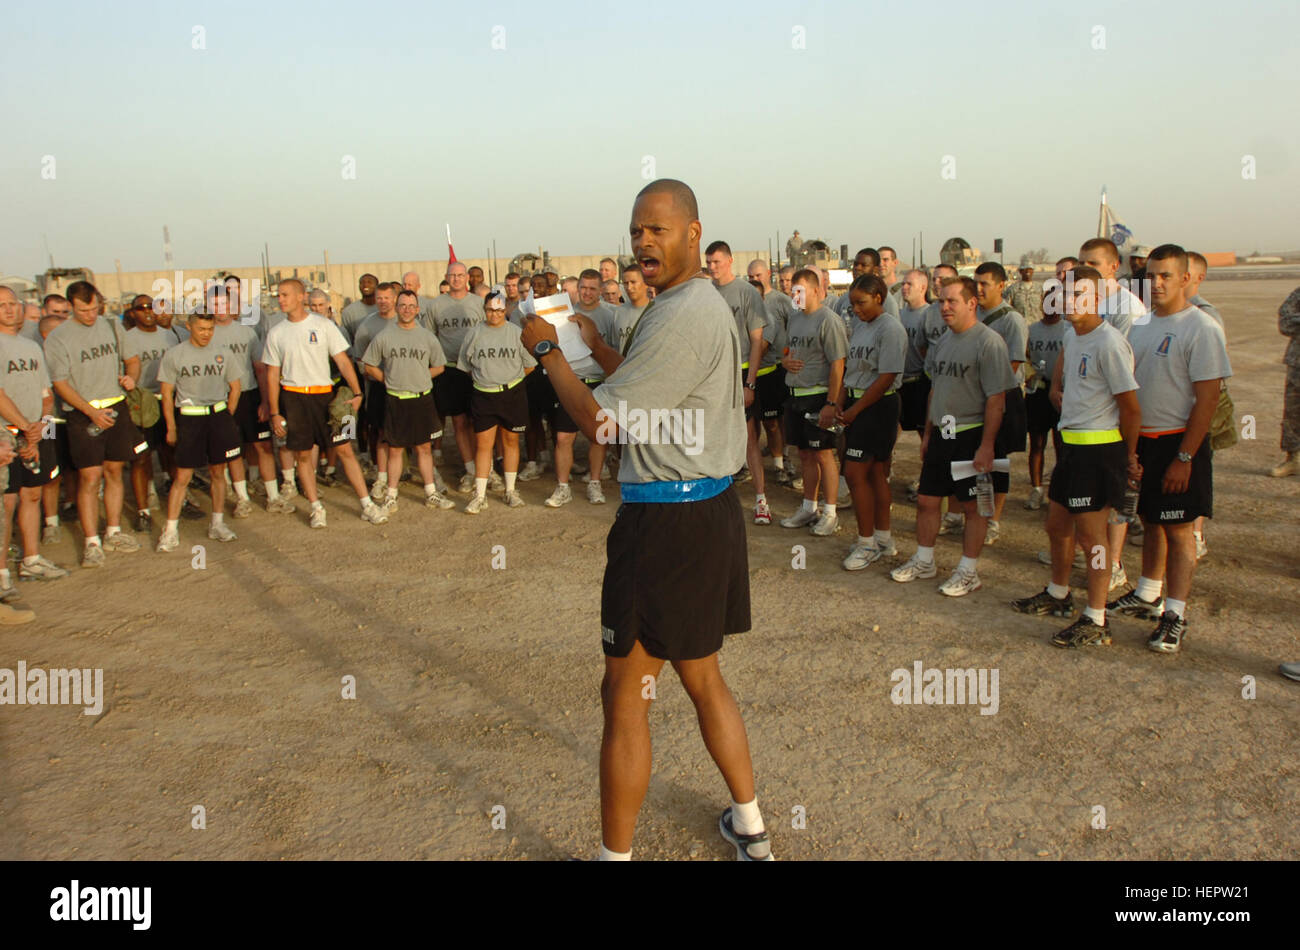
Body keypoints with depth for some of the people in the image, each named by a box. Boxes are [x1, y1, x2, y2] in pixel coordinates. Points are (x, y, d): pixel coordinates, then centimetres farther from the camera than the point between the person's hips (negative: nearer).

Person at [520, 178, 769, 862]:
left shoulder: (682, 316, -18)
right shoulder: (708, 306, 16)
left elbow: (601, 421, -18)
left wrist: (547, 350, -5)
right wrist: (594, 345, 15)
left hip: (668, 522, -11)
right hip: (710, 508, 11)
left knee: (625, 695, 0)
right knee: (702, 677, 22)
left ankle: (616, 851, 13)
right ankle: (750, 828, 35)